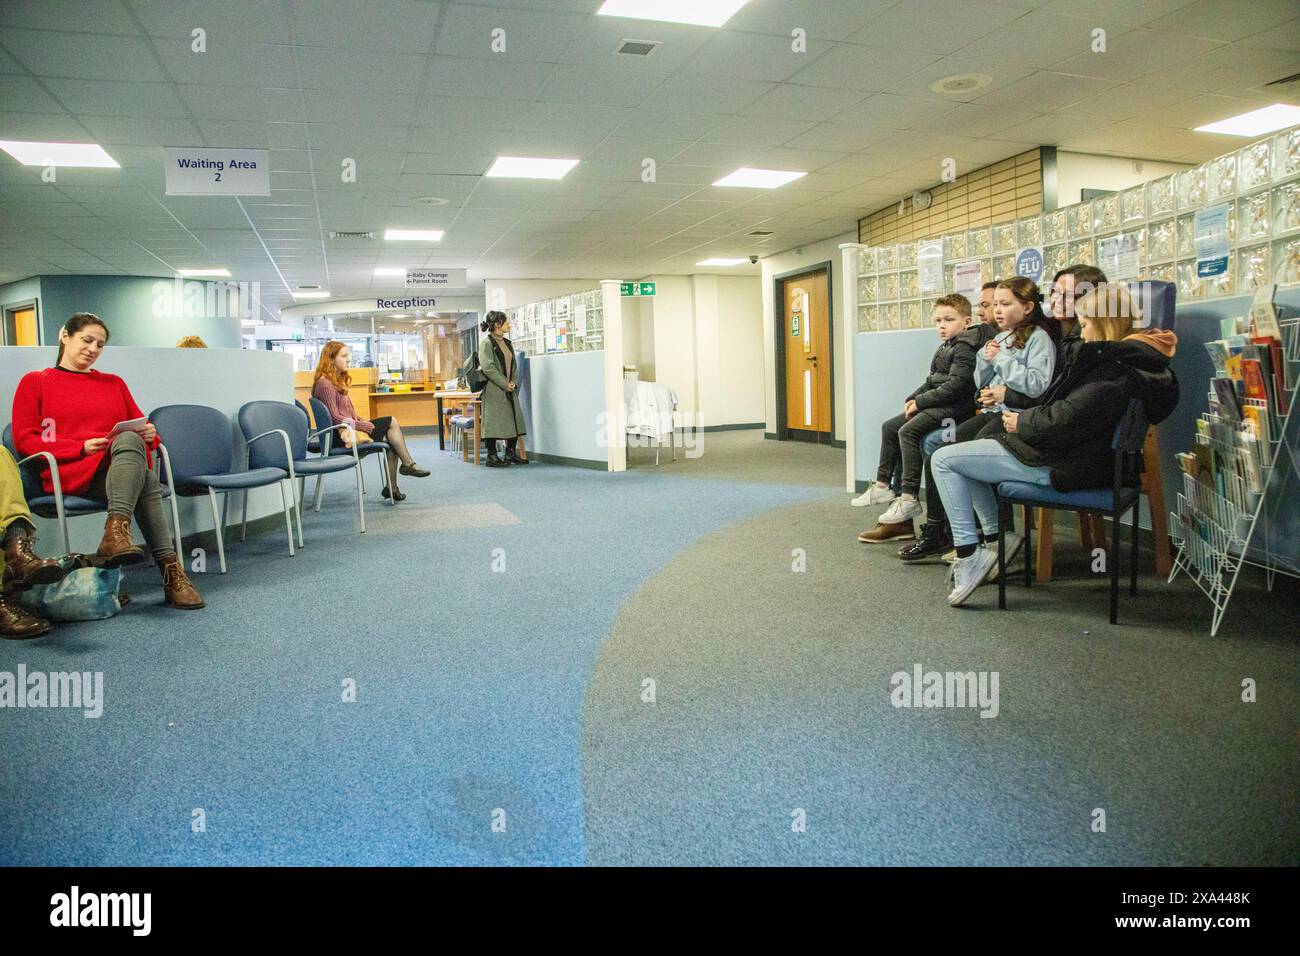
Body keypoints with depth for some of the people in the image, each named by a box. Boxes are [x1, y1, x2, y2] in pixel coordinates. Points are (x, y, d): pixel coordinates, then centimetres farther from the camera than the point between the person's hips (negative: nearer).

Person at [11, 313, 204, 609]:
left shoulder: (114, 383, 28)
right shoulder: (34, 382, 17)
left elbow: (140, 425, 24)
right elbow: (24, 440, 6)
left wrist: (149, 433, -3)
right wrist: (82, 447, -10)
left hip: (123, 463, 4)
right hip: (70, 471, -3)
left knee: (130, 440, -38)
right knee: (147, 482, -38)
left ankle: (116, 533, -51)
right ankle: (170, 569, -47)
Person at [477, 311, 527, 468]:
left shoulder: (507, 343, 16)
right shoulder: (486, 343, -8)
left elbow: (514, 365, 17)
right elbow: (488, 368, -15)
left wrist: (513, 382, 0)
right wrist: (505, 384, -15)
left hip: (510, 390, 8)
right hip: (494, 389, -8)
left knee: (514, 419, 7)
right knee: (494, 420, -5)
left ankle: (510, 454, 17)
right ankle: (492, 456, 0)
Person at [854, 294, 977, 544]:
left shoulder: (964, 349, -13)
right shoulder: (945, 348, 19)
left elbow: (955, 385, -22)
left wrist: (921, 401, -17)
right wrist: (913, 398, 6)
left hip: (954, 407, -11)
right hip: (936, 405, 11)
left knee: (908, 431, -27)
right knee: (889, 427, 8)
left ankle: (909, 499, -25)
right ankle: (882, 486, 11)